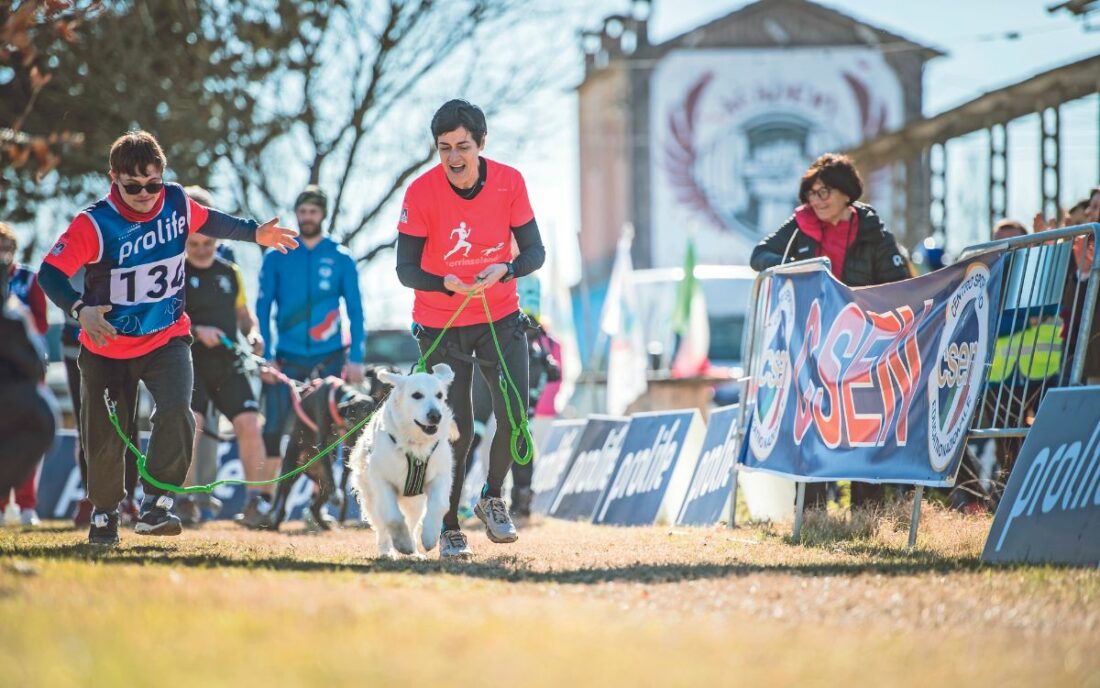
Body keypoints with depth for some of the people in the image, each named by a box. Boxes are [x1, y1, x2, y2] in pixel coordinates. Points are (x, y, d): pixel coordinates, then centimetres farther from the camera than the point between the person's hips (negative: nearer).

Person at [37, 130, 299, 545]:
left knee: (175, 410, -25)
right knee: (105, 437, 5)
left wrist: (255, 233, 14)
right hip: (107, 345, -1)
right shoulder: (95, 224, -21)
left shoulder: (176, 204, -8)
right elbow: (50, 273, -27)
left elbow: (207, 221, 16)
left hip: (167, 338, 2)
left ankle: (155, 504, -17)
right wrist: (80, 309, -43)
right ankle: (103, 513, 30)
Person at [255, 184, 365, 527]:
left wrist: (356, 359, -4)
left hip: (328, 358, 0)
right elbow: (263, 308, 3)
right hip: (286, 358, 0)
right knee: (273, 430, -9)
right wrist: (266, 356, -5)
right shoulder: (277, 256, 3)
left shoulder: (340, 258, 2)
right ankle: (261, 499, -3)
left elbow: (355, 310, 3)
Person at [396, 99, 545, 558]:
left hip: (501, 318, 2)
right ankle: (449, 528, 10)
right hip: (440, 325, -2)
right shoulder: (421, 193, -16)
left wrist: (506, 270, -27)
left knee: (515, 416, -9)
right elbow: (406, 268, -14)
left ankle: (492, 499, 18)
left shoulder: (509, 183, -10)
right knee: (457, 429, -6)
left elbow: (534, 251, -6)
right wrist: (447, 284, -33)